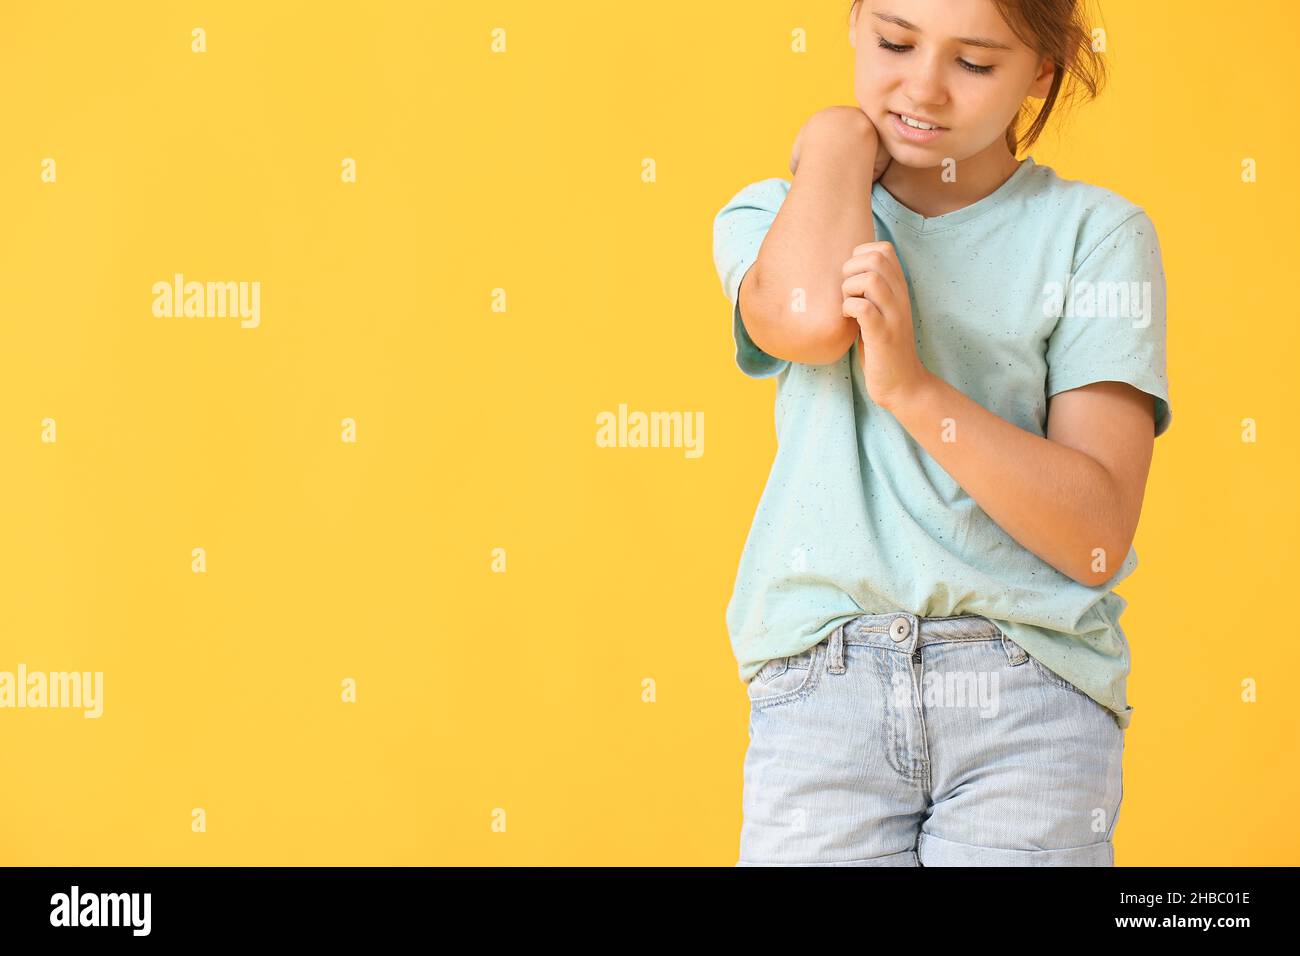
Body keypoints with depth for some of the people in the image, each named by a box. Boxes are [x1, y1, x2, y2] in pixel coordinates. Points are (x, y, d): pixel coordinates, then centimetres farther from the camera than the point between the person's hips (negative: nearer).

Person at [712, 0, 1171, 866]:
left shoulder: (1096, 233, 2)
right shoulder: (775, 216, 11)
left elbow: (1098, 538, -7)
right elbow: (809, 315, -16)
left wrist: (912, 387, -18)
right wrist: (840, 138, 1)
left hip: (1031, 699, -1)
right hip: (824, 691, 1)